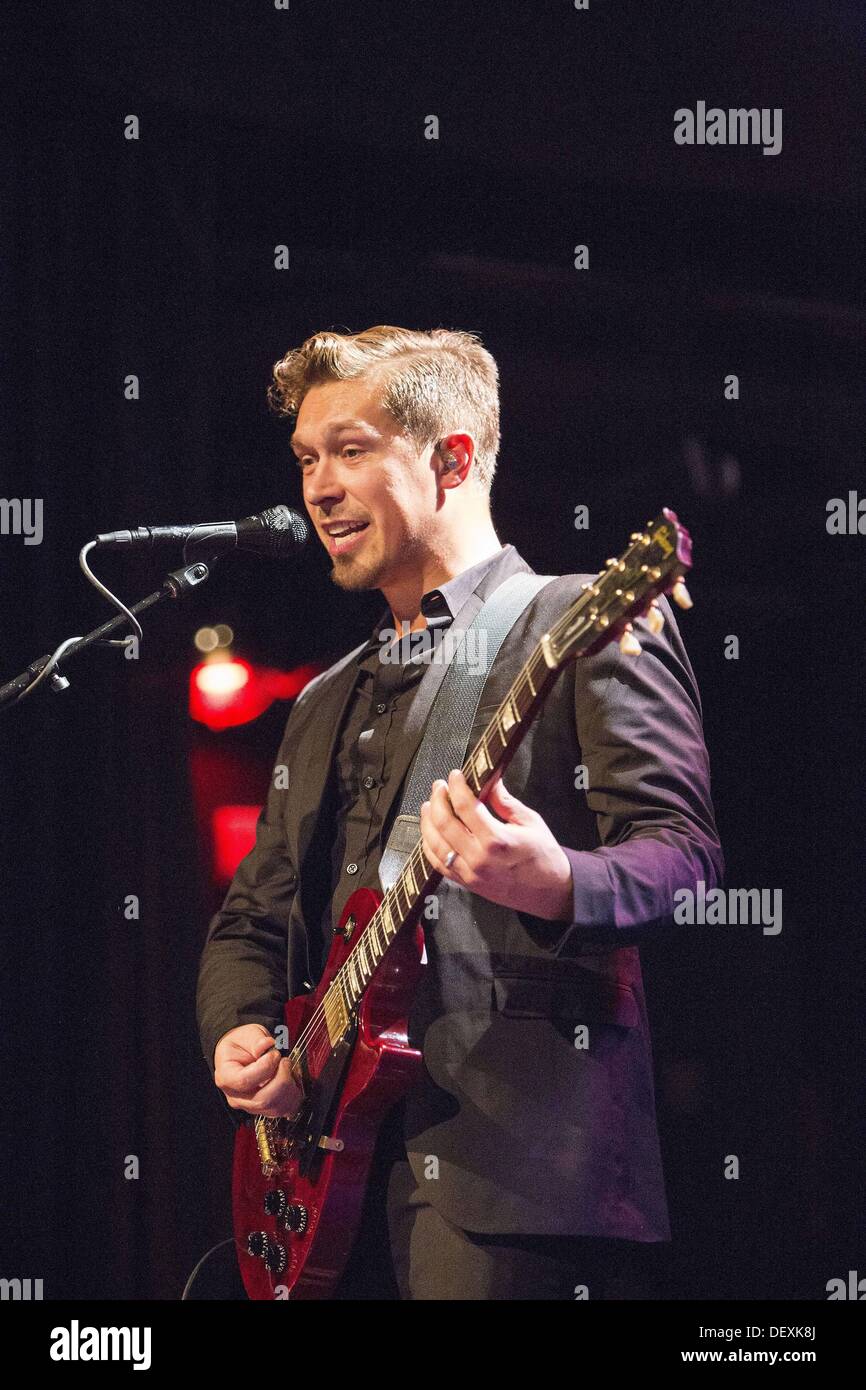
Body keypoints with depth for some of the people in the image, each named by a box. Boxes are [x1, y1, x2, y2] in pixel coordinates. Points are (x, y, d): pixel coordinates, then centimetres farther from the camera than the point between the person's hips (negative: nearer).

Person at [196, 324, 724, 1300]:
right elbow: (252, 920, 27)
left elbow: (685, 855, -10)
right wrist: (239, 1033, 6)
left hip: (506, 1164, -7)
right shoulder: (326, 704, 25)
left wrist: (555, 889, -31)